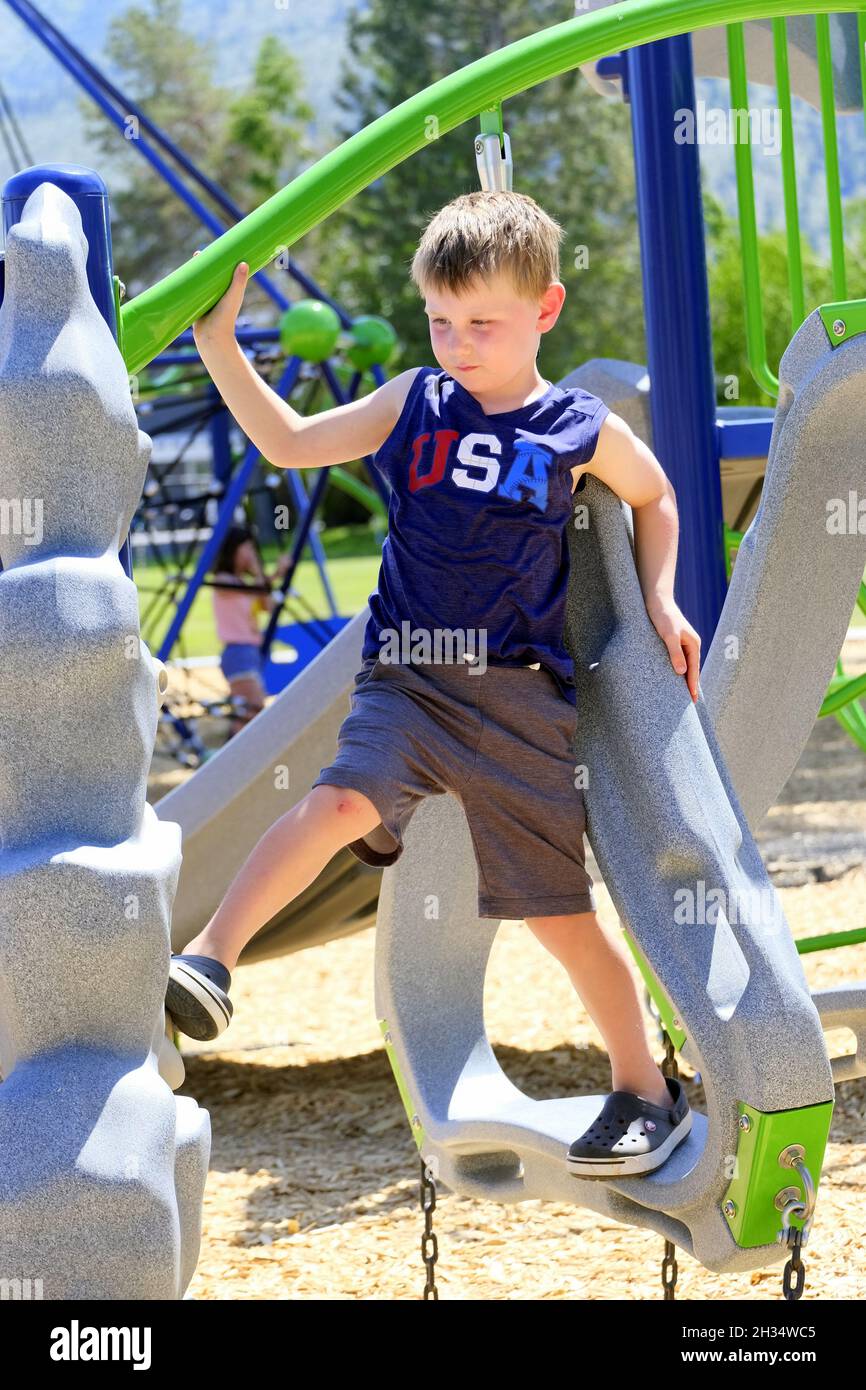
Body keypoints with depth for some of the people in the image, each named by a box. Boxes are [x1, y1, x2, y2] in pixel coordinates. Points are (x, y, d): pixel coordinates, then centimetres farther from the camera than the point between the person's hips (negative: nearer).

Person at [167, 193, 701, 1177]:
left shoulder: (582, 430, 2)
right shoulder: (414, 403, 7)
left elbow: (654, 496, 21)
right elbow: (289, 443, 10)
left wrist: (660, 601, 11)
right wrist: (218, 344, 4)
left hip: (520, 698, -1)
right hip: (405, 681, 1)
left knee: (561, 910, 4)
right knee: (343, 800, -31)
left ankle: (646, 1092, 20)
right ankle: (209, 961, -29)